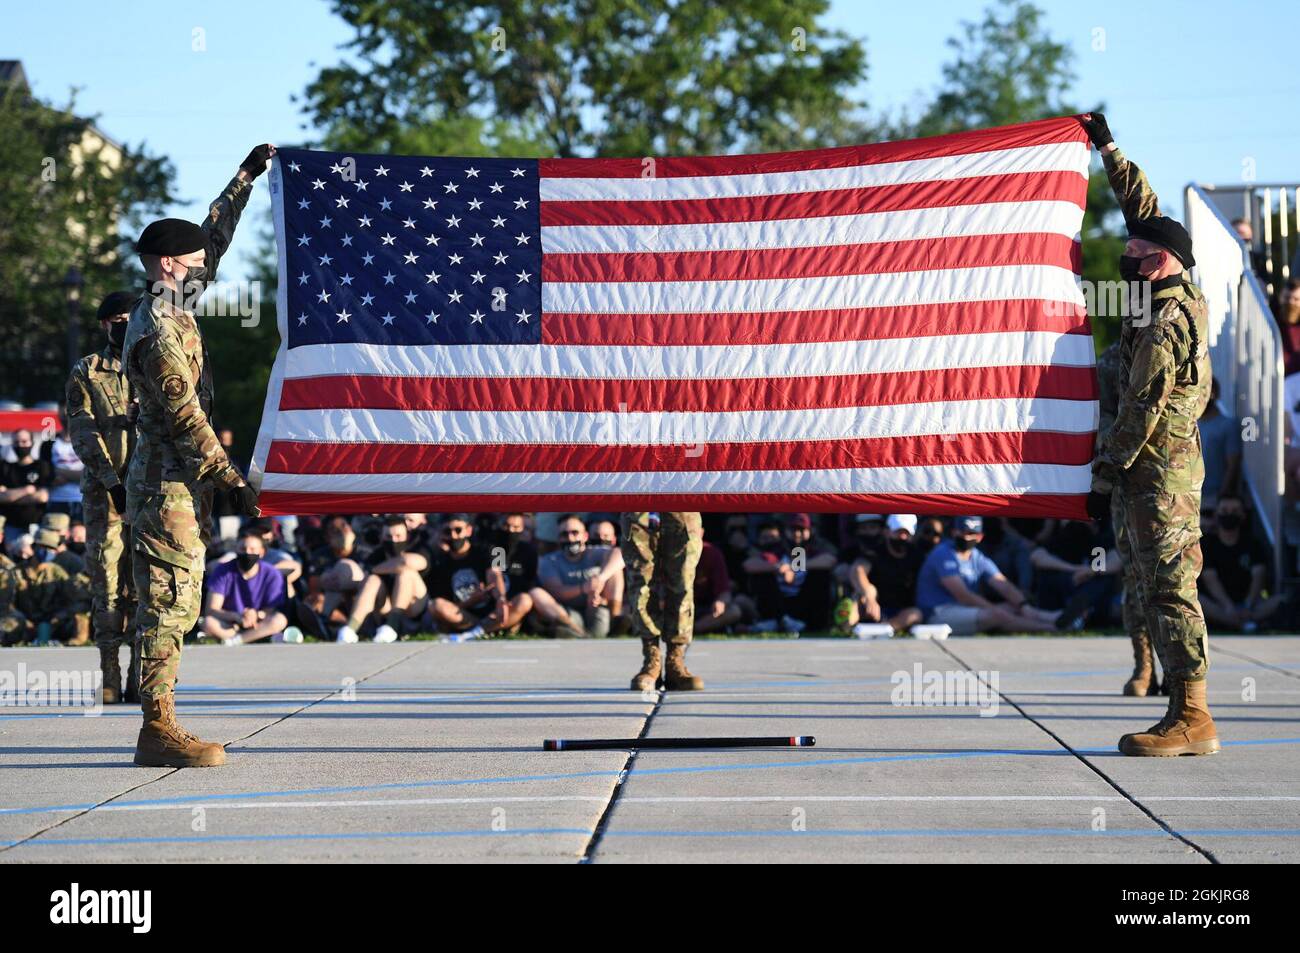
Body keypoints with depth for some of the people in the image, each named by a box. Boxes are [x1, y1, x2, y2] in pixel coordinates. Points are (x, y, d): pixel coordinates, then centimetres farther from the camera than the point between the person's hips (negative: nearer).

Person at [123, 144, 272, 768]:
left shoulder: (172, 311, 13)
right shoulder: (158, 330, -15)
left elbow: (213, 238, 25)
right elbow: (185, 416, -19)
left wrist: (247, 178, 27)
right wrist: (232, 480, -19)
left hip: (181, 482, 10)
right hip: (170, 483, -10)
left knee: (173, 604, 9)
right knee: (169, 602, -11)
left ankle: (160, 726, 10)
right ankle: (158, 730, -13)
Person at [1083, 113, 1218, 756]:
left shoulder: (1164, 322, -16)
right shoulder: (1184, 298, 11)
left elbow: (1142, 408, -18)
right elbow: (1145, 212, 22)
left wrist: (1105, 476, -14)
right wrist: (1107, 148, 29)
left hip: (1157, 472, -10)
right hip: (1172, 467, 10)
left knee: (1168, 590, -10)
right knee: (1162, 591, 8)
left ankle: (1190, 719, -12)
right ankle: (1187, 715, 7)